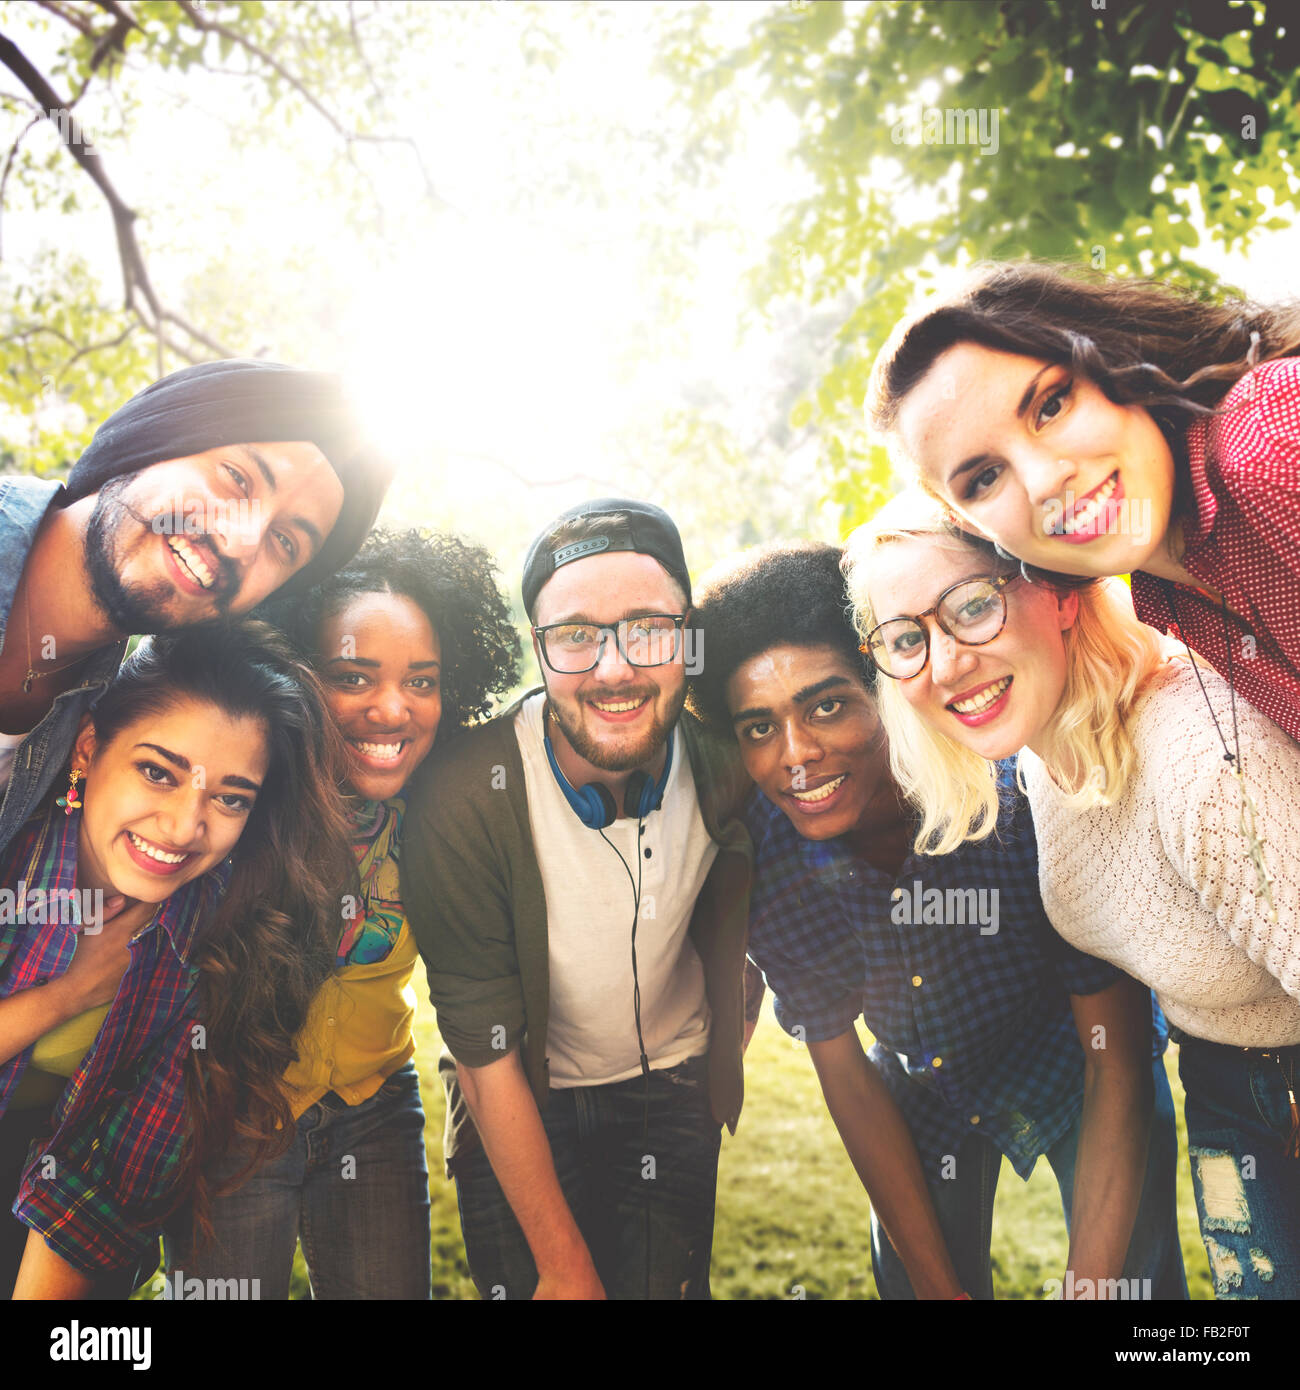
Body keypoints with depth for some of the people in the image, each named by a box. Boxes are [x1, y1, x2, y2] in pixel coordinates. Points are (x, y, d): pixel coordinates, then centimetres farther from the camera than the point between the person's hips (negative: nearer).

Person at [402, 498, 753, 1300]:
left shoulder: (719, 759, -19)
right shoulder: (464, 800, -29)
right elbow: (487, 1059, -21)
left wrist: (726, 1043, 8)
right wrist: (566, 1268, -16)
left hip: (672, 1085, 3)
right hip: (520, 1108, -2)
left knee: (671, 1286, 7)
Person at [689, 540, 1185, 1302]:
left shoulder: (1025, 793, -35)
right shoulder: (760, 853, -25)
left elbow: (1117, 1065, -27)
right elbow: (844, 1072, -12)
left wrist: (1090, 1284, -32)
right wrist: (939, 1285, -11)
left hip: (1071, 1061, -2)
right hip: (922, 1086, 2)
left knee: (1139, 1282, -4)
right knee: (907, 1281, 8)